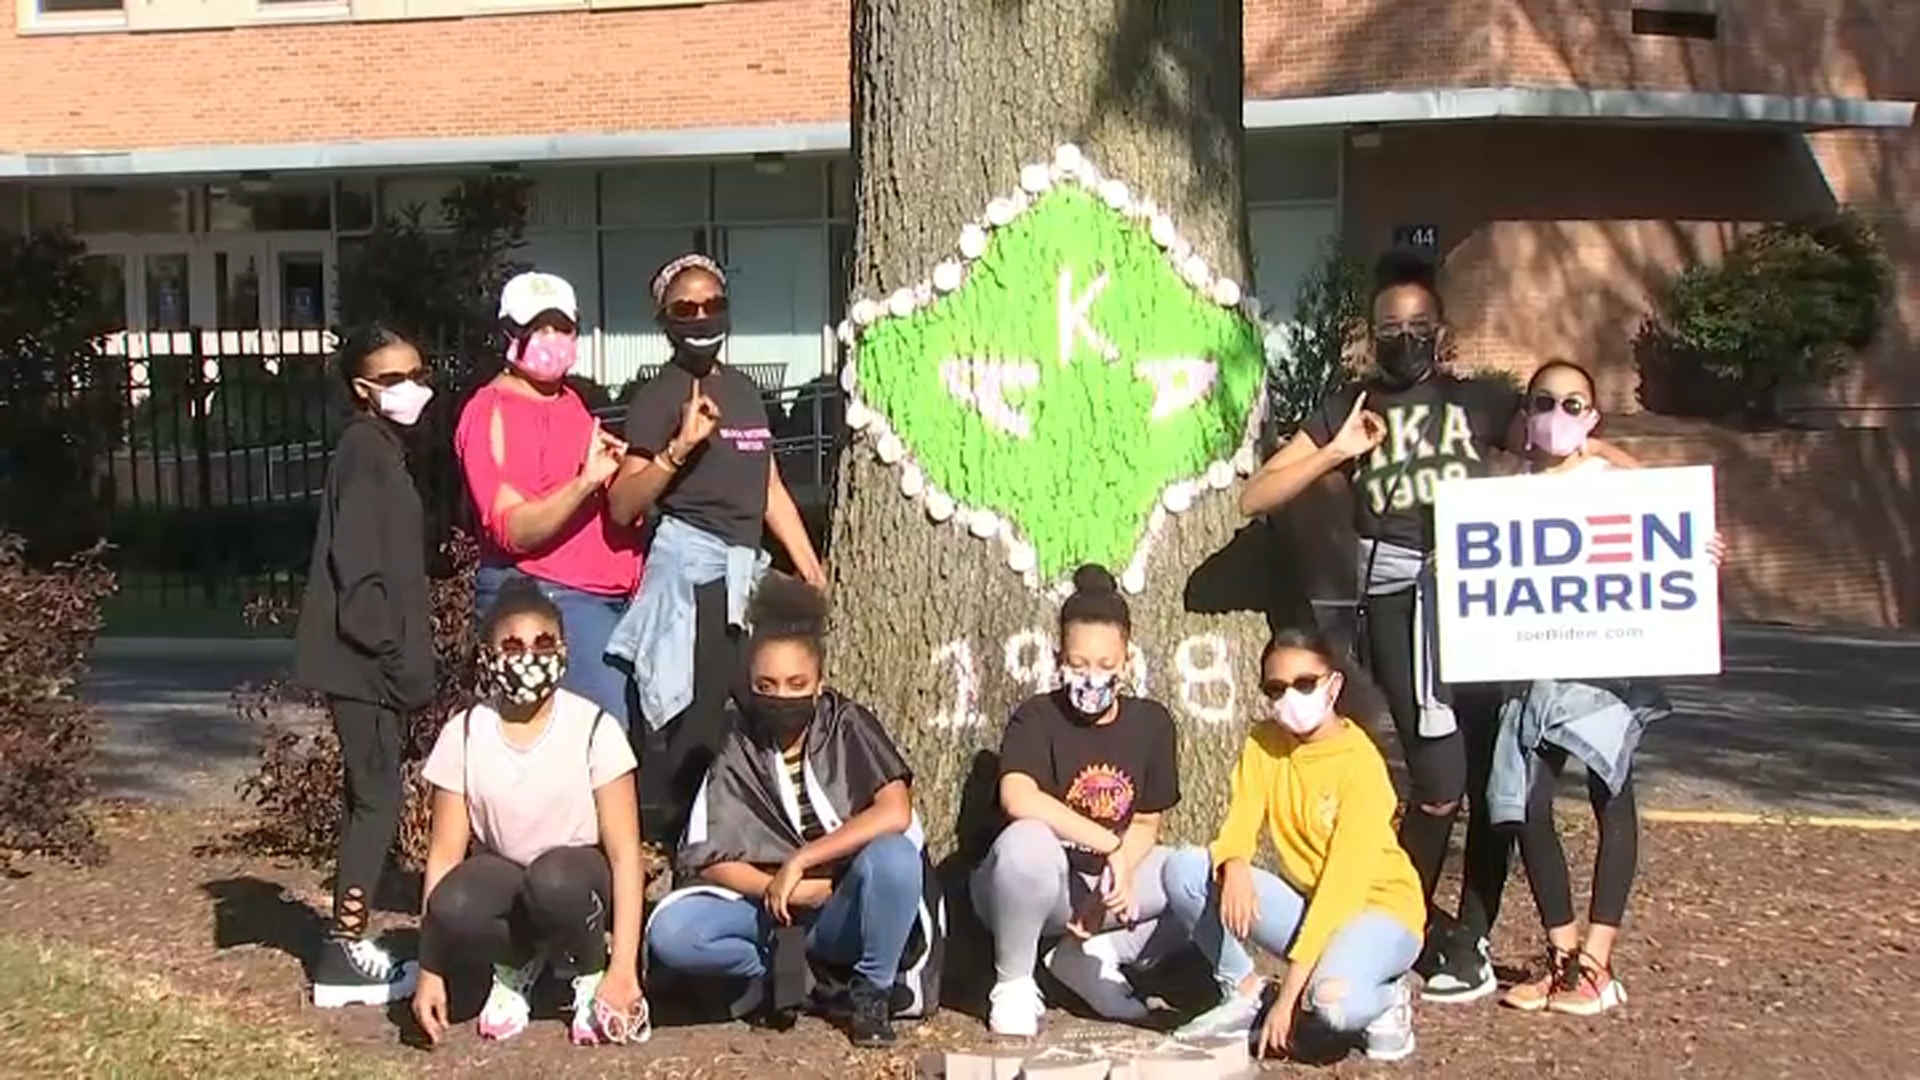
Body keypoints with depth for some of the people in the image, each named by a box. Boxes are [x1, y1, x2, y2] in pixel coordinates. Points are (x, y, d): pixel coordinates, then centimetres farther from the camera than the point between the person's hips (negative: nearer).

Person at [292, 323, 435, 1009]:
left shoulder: (382, 448, 17)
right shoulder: (365, 446, -12)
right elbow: (356, 566, -19)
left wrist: (406, 653, 15)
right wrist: (394, 651, -19)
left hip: (370, 659, 10)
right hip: (364, 658, -10)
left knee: (368, 800, 12)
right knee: (377, 800, -8)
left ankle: (349, 941, 17)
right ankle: (344, 955, -4)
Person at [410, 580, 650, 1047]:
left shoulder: (593, 728, -12)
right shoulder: (465, 734, -6)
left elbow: (624, 854, -14)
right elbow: (445, 853, -7)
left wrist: (623, 969, -22)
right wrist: (431, 972, -14)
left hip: (576, 882, -1)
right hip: (502, 880, 1)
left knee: (554, 880, -39)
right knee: (452, 910, -34)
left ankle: (591, 971, -5)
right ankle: (516, 965, 1)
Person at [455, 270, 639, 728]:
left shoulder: (571, 402, 19)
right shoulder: (492, 412, -7)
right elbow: (514, 531, -18)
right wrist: (585, 482, -29)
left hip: (610, 596, 9)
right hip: (544, 598, -9)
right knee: (611, 730, -17)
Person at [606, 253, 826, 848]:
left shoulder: (744, 390, 18)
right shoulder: (658, 397, -4)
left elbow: (770, 490, 22)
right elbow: (622, 506, -12)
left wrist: (813, 572, 18)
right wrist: (678, 448, -25)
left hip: (745, 572, 8)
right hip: (691, 569, -7)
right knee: (688, 730, -12)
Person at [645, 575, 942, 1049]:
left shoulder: (848, 726, -7)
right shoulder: (738, 754, 0)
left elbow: (895, 812, -22)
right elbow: (704, 859, -5)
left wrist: (798, 862, -21)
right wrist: (777, 888, -20)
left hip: (847, 911, -1)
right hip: (775, 916, 1)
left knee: (894, 856, -35)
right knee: (670, 932, -25)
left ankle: (871, 991, -11)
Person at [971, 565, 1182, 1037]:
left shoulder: (1150, 722, -1)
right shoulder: (1037, 718, -14)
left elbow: (1146, 823, 3)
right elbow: (1018, 798, -34)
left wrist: (1123, 865, -19)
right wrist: (1109, 842, -33)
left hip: (1108, 886, 5)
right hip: (1042, 883, -4)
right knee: (1027, 841, -38)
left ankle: (1085, 955, 0)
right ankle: (1013, 981, -14)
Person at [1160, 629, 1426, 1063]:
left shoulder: (1360, 763, -21)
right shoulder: (1263, 742, -2)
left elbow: (1344, 883, -25)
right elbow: (1238, 828, -7)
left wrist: (1289, 994, -28)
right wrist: (1234, 865, -36)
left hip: (1380, 909, -6)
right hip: (1304, 904, 6)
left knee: (1332, 1000, -39)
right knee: (1184, 871, -16)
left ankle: (1388, 998, -2)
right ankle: (1242, 992, 2)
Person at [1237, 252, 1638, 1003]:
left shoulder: (1481, 401, 12)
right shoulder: (1346, 412, 12)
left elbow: (1576, 449, 3)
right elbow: (1255, 498, 8)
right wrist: (1335, 453, -4)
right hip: (1399, 595, -2)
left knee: (1491, 773, -1)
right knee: (1440, 781, -11)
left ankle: (1469, 941, 13)